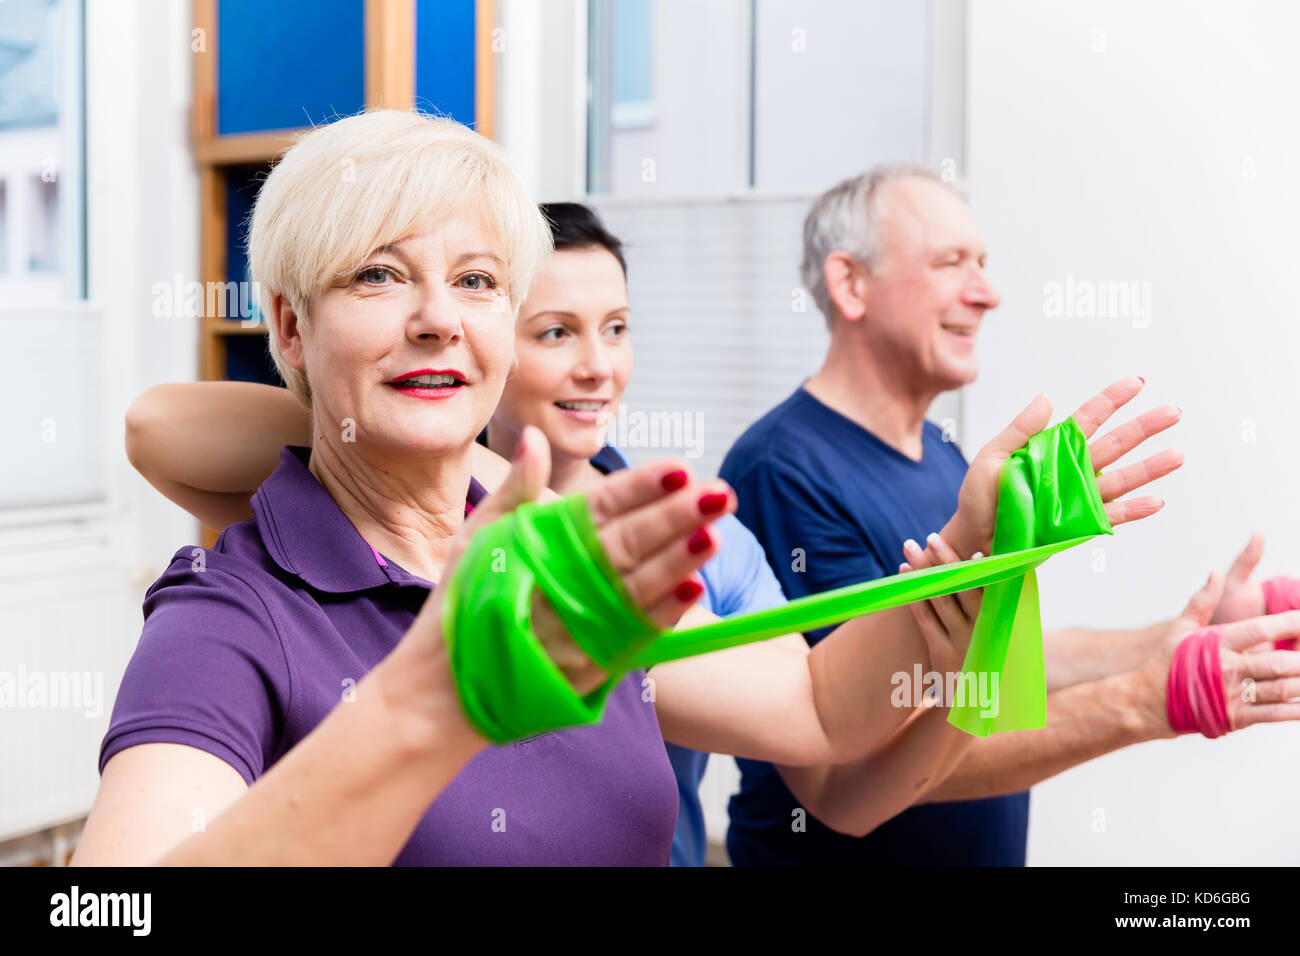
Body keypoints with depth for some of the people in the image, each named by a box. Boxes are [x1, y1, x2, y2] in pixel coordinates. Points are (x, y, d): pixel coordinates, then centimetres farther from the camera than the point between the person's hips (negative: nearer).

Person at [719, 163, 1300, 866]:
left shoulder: (943, 457, 5)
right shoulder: (784, 474, -24)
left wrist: (1171, 644, -4)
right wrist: (1143, 704, -30)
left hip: (985, 847, 8)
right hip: (835, 855, -8)